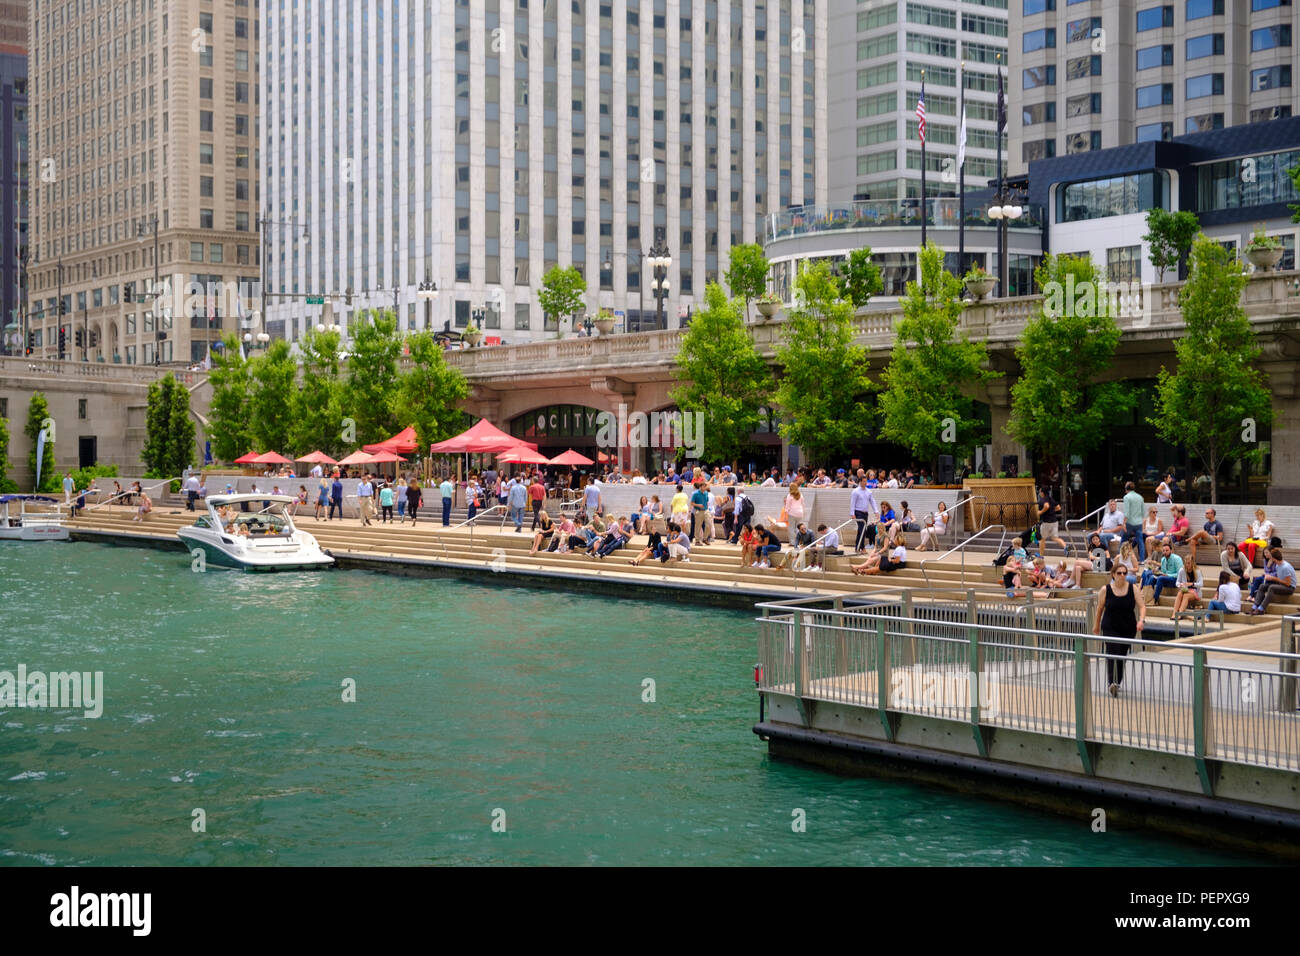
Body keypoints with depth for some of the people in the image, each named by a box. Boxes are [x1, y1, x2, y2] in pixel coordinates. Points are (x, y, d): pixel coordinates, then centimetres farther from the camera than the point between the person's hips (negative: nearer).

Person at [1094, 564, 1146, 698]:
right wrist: (1096, 625, 15)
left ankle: (1118, 682, 28)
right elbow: (1100, 609, 7)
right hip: (1110, 628, -2)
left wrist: (1141, 620, -22)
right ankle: (1112, 683, -28)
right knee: (1112, 653, -18)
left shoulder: (1132, 588, -2)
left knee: (1122, 655, 11)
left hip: (1128, 629, 2)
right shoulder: (1105, 590, -5)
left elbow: (1141, 606, -4)